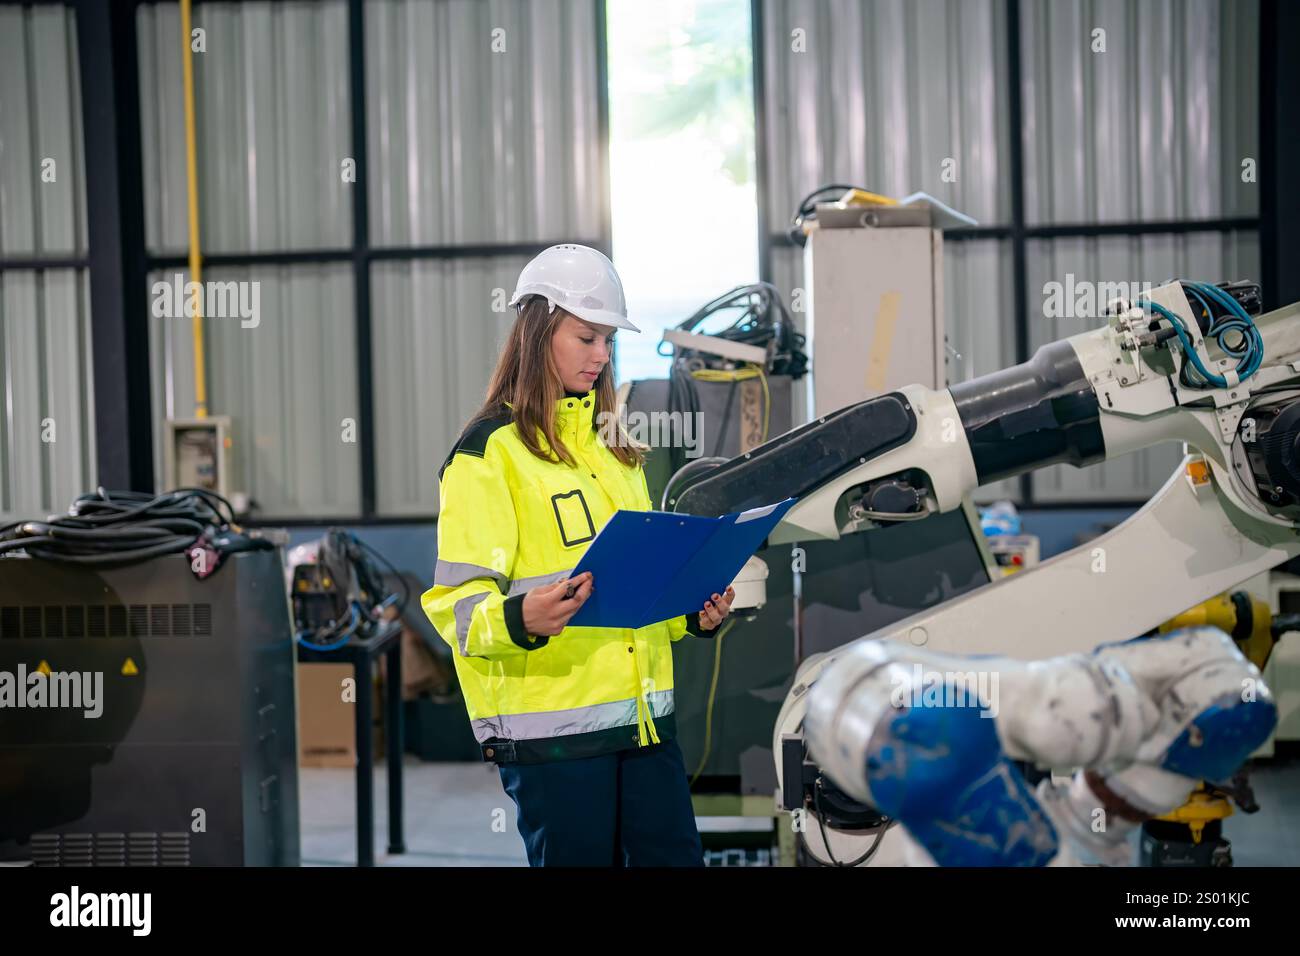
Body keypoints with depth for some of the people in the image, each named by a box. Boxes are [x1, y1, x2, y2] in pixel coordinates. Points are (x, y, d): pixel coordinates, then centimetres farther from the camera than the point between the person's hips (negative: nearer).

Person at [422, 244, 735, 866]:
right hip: (551, 725, -7)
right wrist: (520, 619, -32)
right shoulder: (489, 452, -4)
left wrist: (693, 616, 8)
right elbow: (456, 601, -12)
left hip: (644, 715, 7)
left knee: (675, 856, 6)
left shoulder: (611, 445, 19)